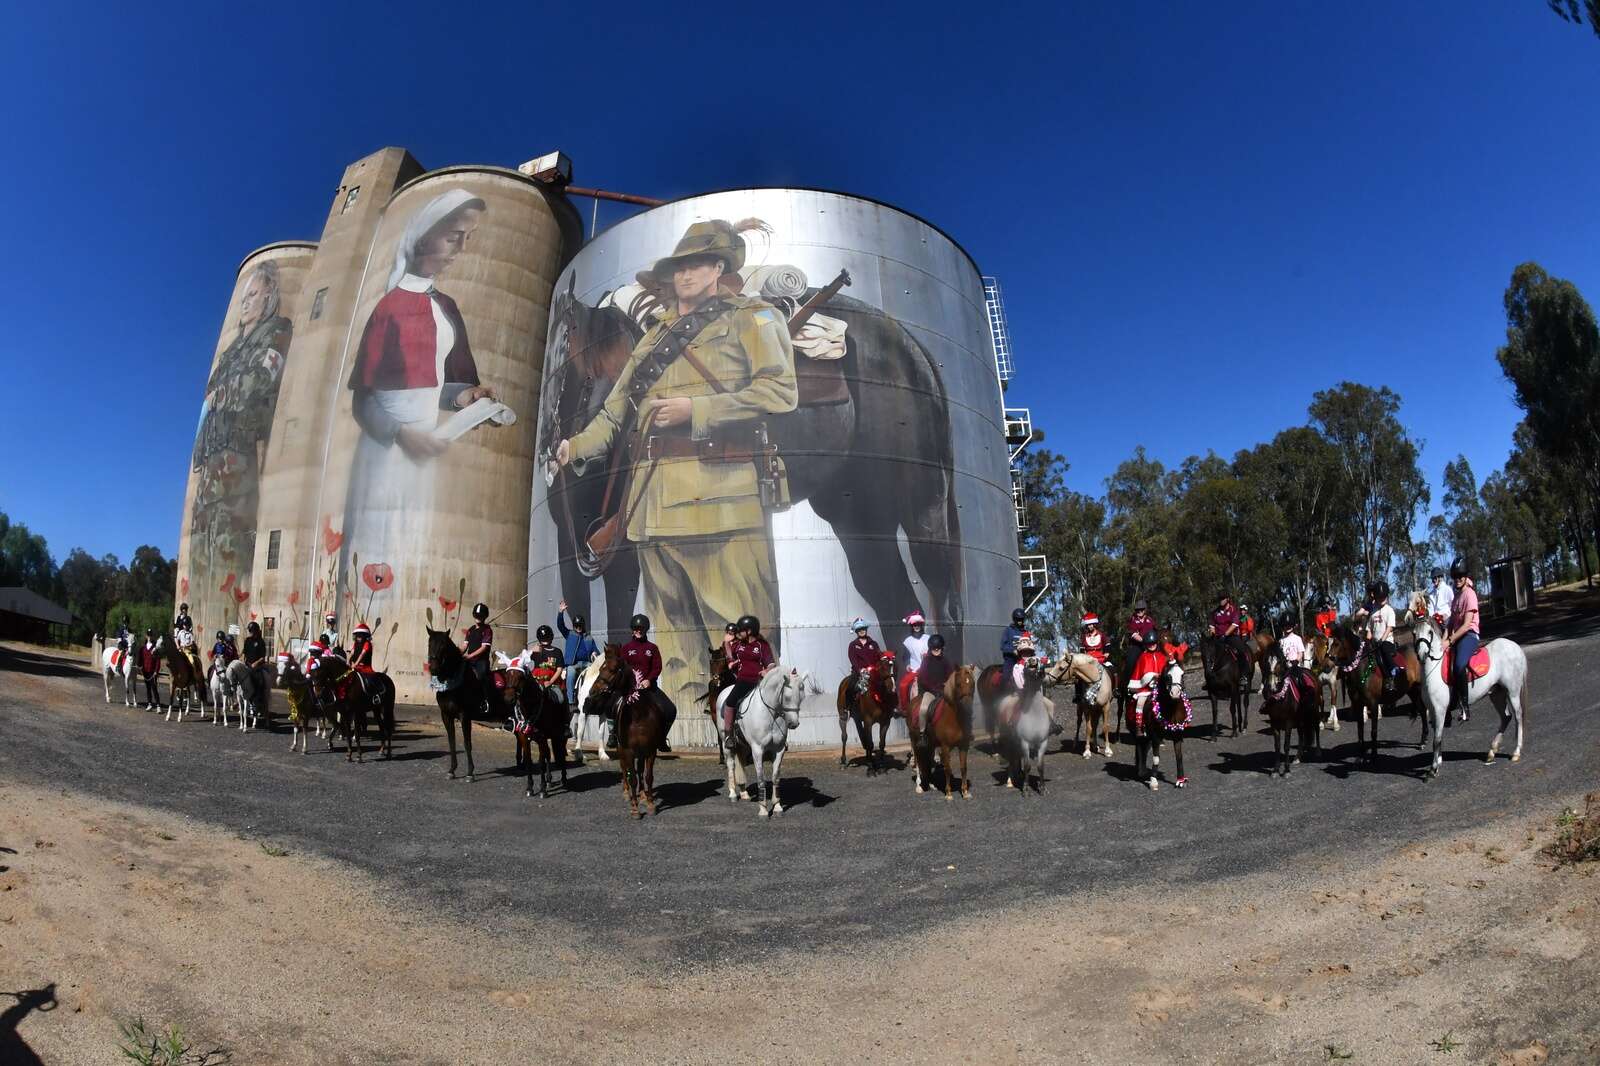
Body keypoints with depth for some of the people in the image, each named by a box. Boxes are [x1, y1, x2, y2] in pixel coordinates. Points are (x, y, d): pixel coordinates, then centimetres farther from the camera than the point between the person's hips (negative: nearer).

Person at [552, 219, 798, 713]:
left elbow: (781, 390, -6)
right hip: (655, 500, 7)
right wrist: (577, 446, 9)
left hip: (722, 498, -6)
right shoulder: (654, 338, 27)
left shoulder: (750, 317, 9)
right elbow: (615, 412, 25)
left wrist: (695, 409, -11)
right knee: (672, 630, 9)